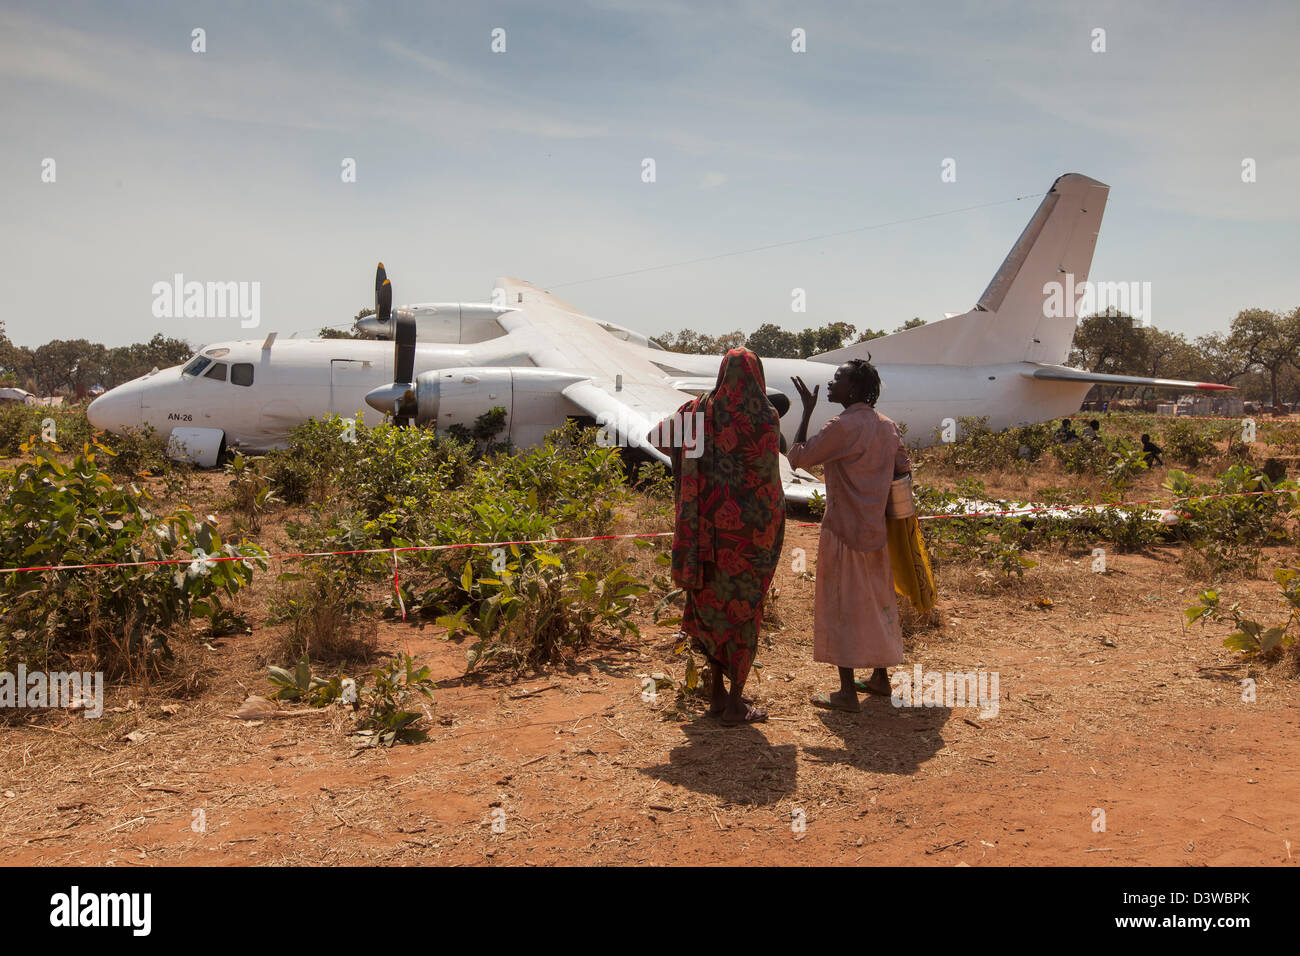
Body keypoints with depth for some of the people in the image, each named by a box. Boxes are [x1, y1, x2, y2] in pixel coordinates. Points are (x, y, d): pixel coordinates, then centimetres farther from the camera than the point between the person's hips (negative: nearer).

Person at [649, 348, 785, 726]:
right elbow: (768, 472, -5)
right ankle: (736, 705, 11)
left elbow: (657, 437, 11)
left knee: (711, 604, 16)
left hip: (709, 525, 4)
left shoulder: (701, 410, 1)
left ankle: (718, 694, 23)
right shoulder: (766, 417, -9)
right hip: (750, 526, -3)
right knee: (744, 610, 6)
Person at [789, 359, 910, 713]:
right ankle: (881, 677, 29)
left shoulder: (843, 426, -18)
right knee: (877, 601, 18)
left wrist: (807, 411, -6)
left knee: (842, 606, -1)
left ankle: (847, 693, 3)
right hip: (877, 530, 8)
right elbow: (903, 470, 11)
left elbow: (798, 457, -13)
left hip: (844, 530, -8)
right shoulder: (887, 426, 7)